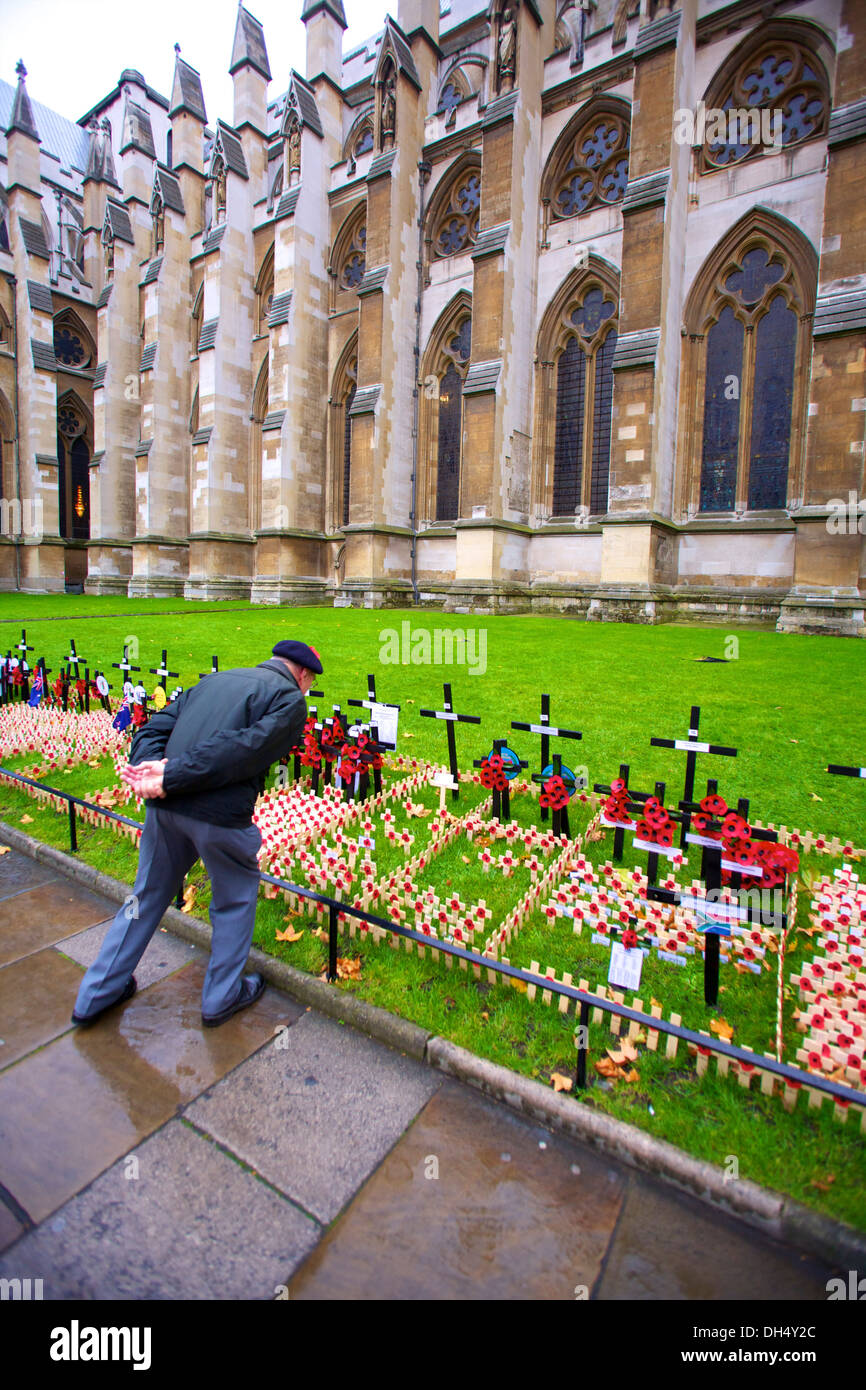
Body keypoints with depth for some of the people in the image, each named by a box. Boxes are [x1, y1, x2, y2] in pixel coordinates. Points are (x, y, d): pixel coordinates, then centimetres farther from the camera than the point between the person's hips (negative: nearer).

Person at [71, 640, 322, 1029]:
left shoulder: (216, 679, 19)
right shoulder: (290, 699, -1)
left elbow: (154, 727, 11)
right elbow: (245, 750, -17)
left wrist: (150, 768, -5)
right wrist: (168, 776, -15)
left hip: (164, 807, 6)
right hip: (220, 815, -6)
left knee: (147, 895, 26)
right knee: (235, 900, 21)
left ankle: (96, 995, 42)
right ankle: (221, 997, 36)